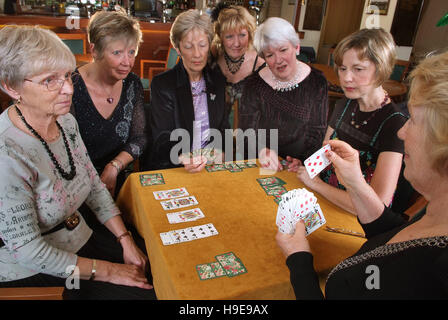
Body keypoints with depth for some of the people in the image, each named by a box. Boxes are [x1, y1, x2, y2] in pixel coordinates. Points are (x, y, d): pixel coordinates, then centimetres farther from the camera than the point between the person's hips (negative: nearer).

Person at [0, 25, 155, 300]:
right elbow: (27, 250, -23)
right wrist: (107, 271, -16)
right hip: (32, 275, -6)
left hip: (81, 239, 7)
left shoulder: (67, 122, -3)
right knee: (147, 293, -13)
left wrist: (126, 240, -2)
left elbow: (95, 185, 5)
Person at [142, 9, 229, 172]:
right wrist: (183, 159, -29)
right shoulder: (161, 84, -3)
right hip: (170, 168, -3)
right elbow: (162, 139, -9)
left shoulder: (218, 81, 11)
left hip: (210, 166, 4)